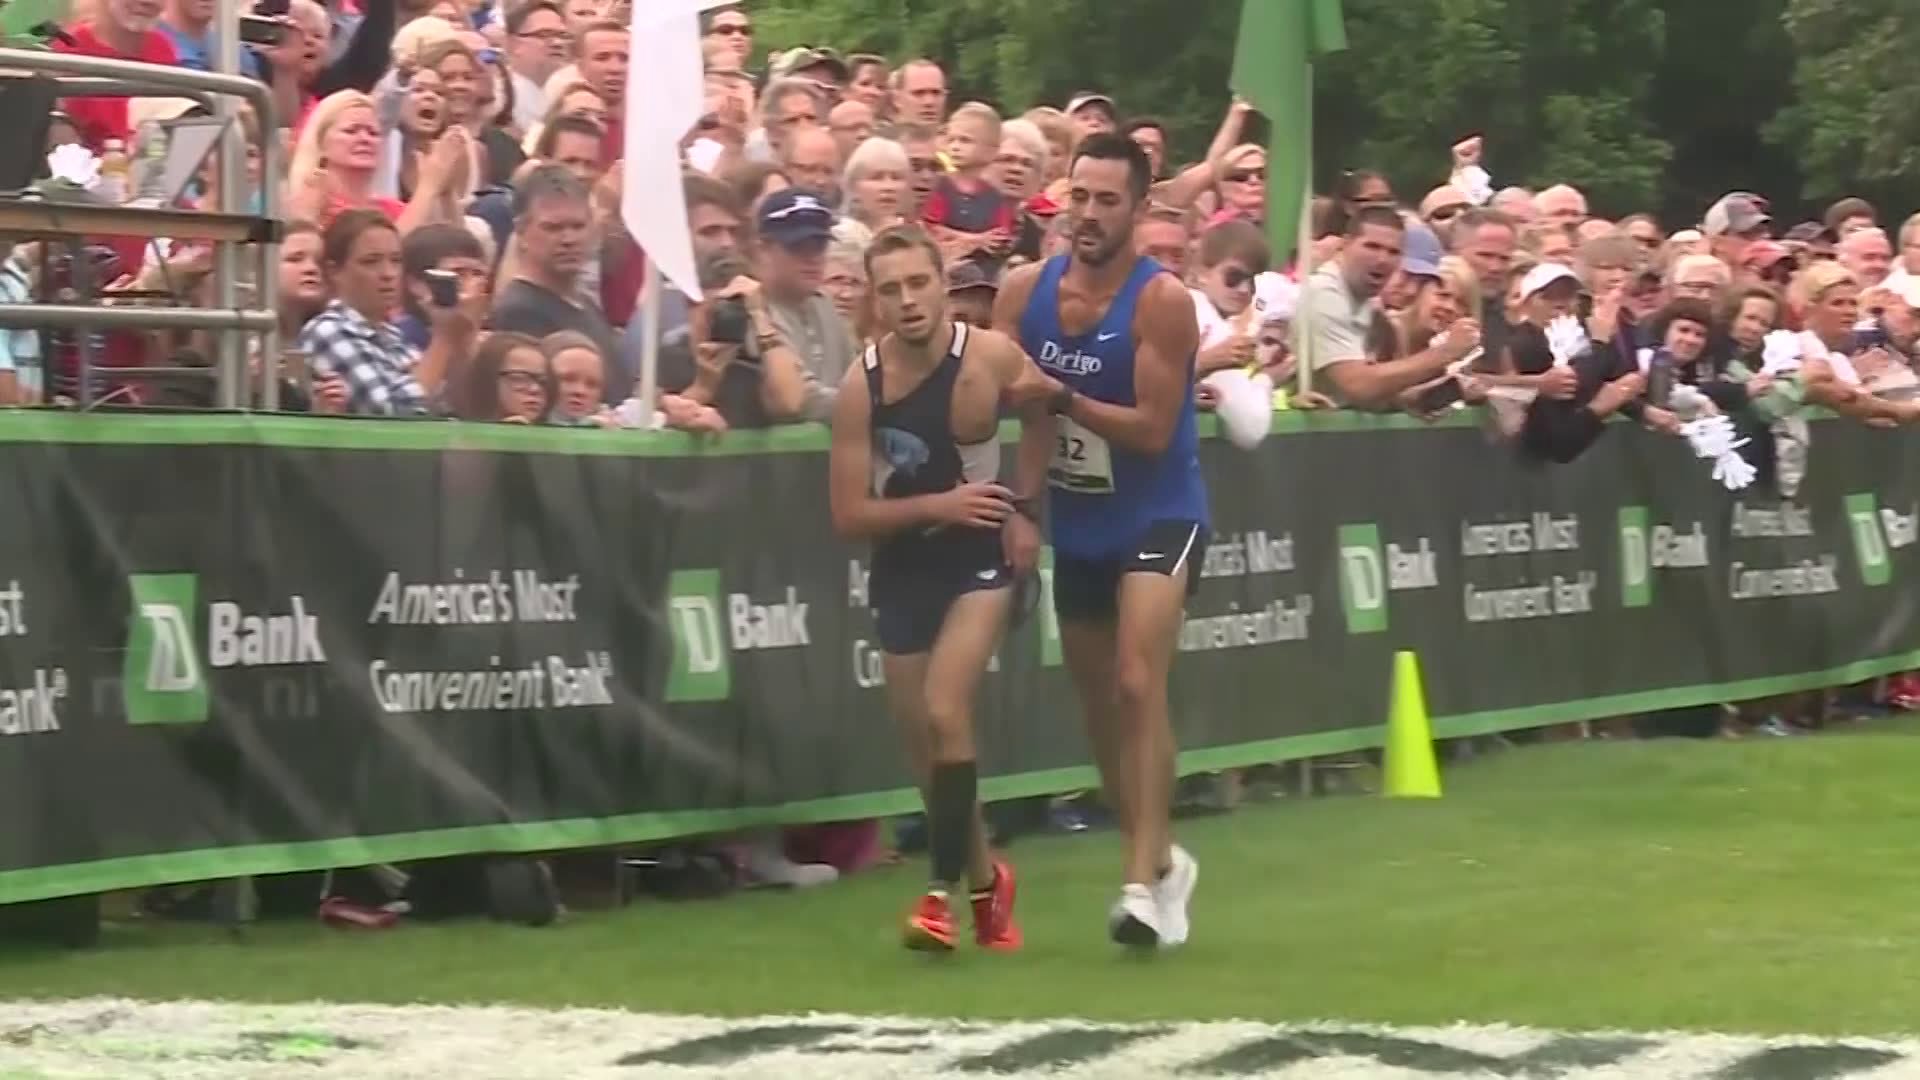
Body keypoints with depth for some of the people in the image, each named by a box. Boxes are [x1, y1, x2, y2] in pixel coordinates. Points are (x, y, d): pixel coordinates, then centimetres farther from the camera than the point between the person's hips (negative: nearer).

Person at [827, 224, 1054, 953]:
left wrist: (1024, 510, 1)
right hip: (902, 565, 2)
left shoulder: (991, 357, -16)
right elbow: (849, 516, -12)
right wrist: (937, 505, -23)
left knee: (945, 714, -21)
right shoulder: (860, 387, -16)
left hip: (979, 556, -2)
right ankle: (985, 881, 32)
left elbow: (1045, 415, 7)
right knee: (923, 741, 10)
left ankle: (942, 891, -15)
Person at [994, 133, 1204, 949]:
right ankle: (1162, 859, 33)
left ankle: (1143, 882, -24)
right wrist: (1019, 502, -9)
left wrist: (1062, 397, -29)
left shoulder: (1161, 301, -17)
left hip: (1159, 517, -6)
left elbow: (1152, 429, -22)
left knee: (1137, 686, -21)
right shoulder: (1025, 291, -3)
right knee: (1097, 705, 13)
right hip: (1076, 522, 6)